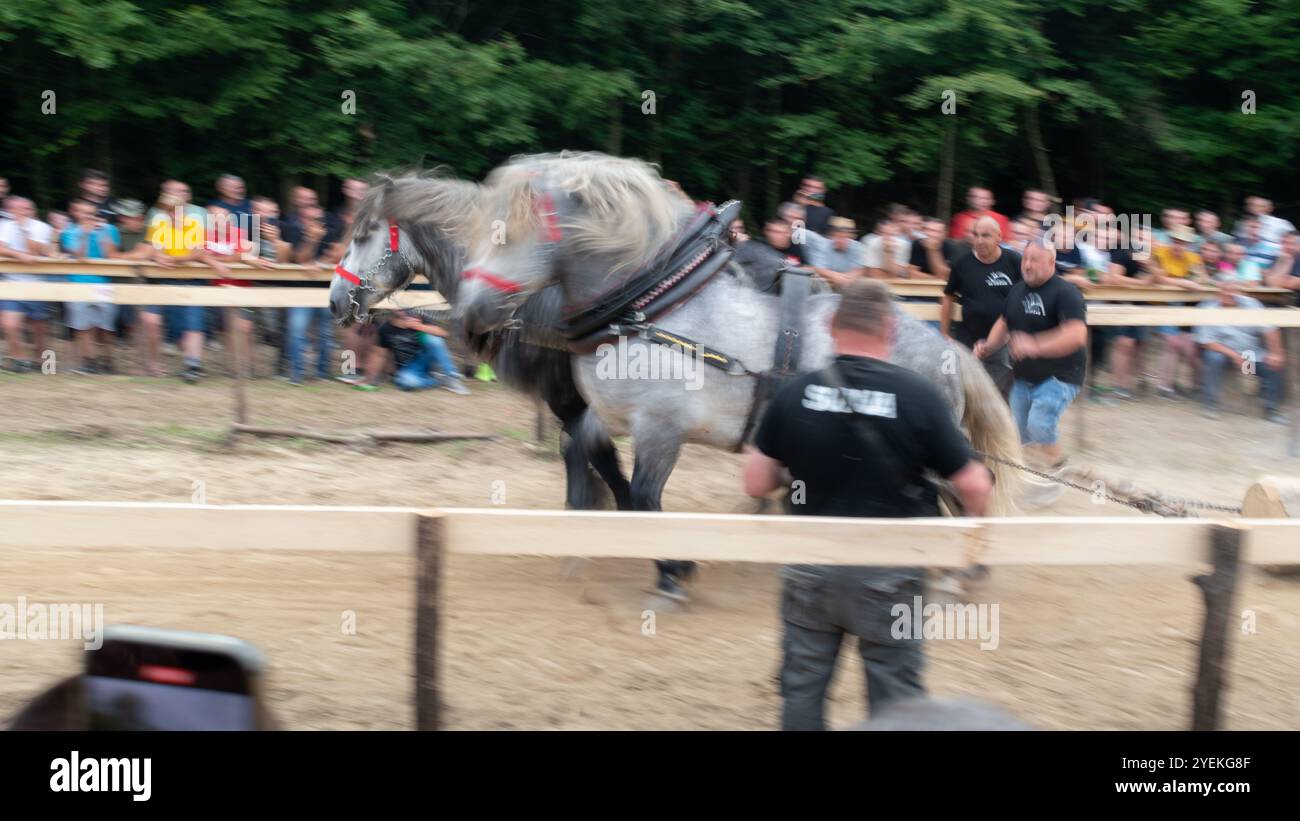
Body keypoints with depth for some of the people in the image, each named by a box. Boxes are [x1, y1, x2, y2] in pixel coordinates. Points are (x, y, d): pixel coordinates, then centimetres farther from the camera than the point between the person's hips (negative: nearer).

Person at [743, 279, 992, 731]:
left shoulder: (793, 393, -8)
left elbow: (756, 484, -3)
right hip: (889, 573, -2)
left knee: (802, 687, 17)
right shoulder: (918, 394, -15)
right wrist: (975, 512, 12)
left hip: (810, 566, 2)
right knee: (895, 692, 11)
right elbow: (973, 486, -10)